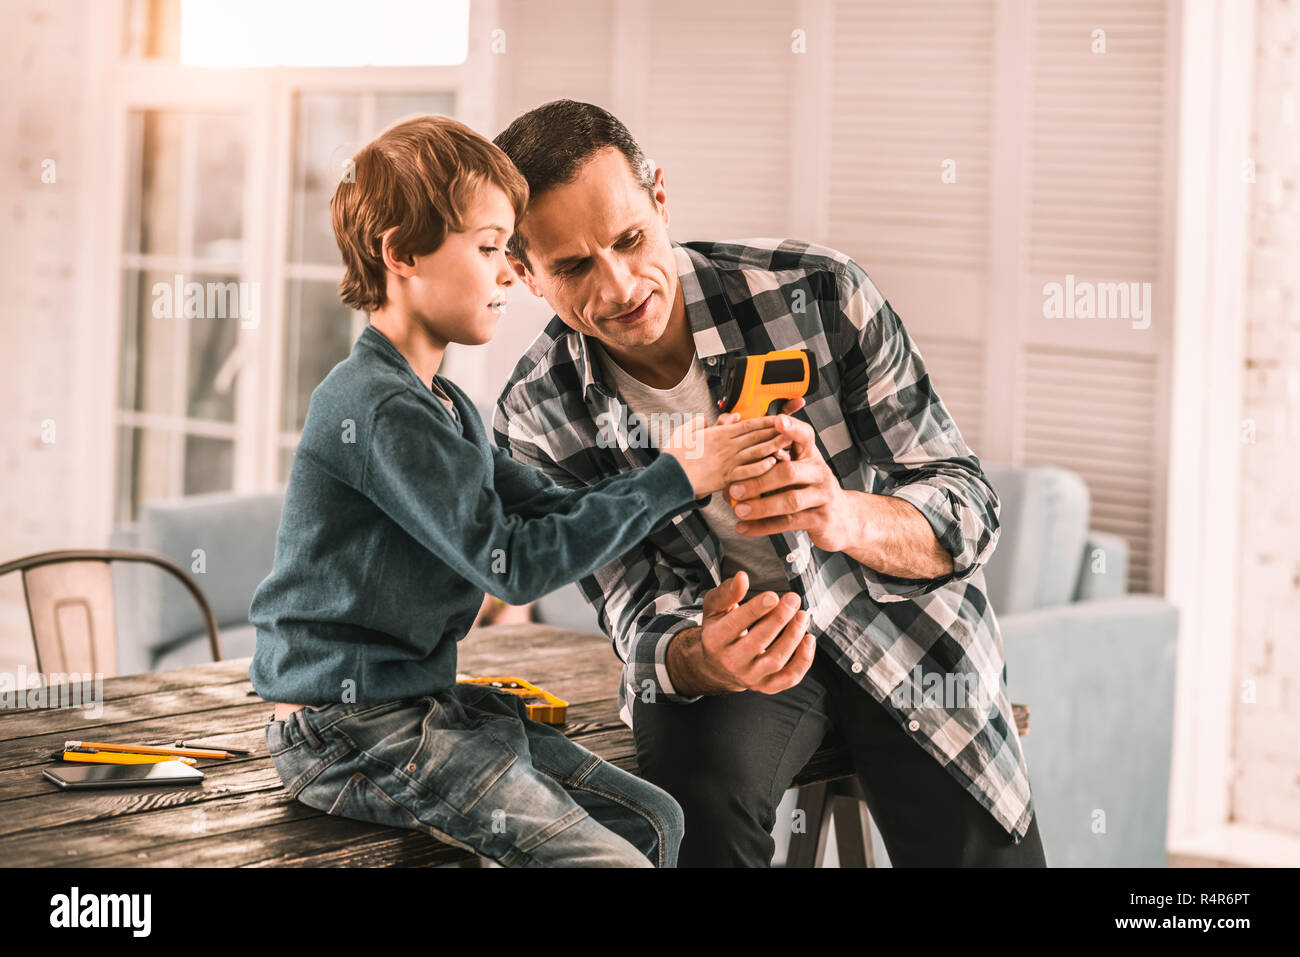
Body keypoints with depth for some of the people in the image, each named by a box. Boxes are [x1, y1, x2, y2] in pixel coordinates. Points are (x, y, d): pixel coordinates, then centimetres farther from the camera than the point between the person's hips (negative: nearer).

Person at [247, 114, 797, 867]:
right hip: (353, 734, -10)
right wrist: (673, 483, -17)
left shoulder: (446, 408, 15)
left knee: (652, 820, 7)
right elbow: (513, 563, -22)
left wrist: (681, 473, -4)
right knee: (609, 859, -16)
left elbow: (552, 512, 11)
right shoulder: (379, 410, -19)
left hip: (426, 707, 10)